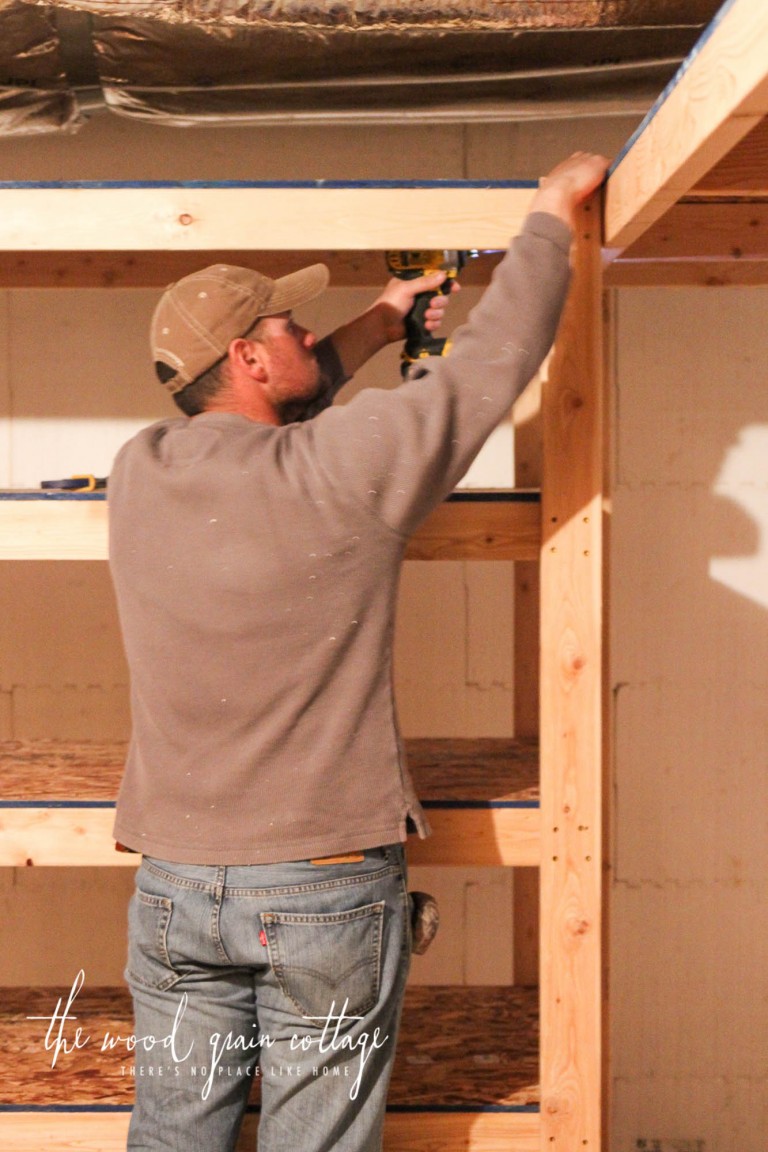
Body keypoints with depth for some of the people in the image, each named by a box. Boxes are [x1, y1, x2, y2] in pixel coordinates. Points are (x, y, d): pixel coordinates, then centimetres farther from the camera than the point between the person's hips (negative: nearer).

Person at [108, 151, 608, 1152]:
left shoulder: (138, 471, 0)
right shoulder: (347, 467, -15)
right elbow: (494, 359, -4)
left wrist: (374, 333, 26)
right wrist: (554, 210, 12)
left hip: (175, 884, 4)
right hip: (329, 884, -4)